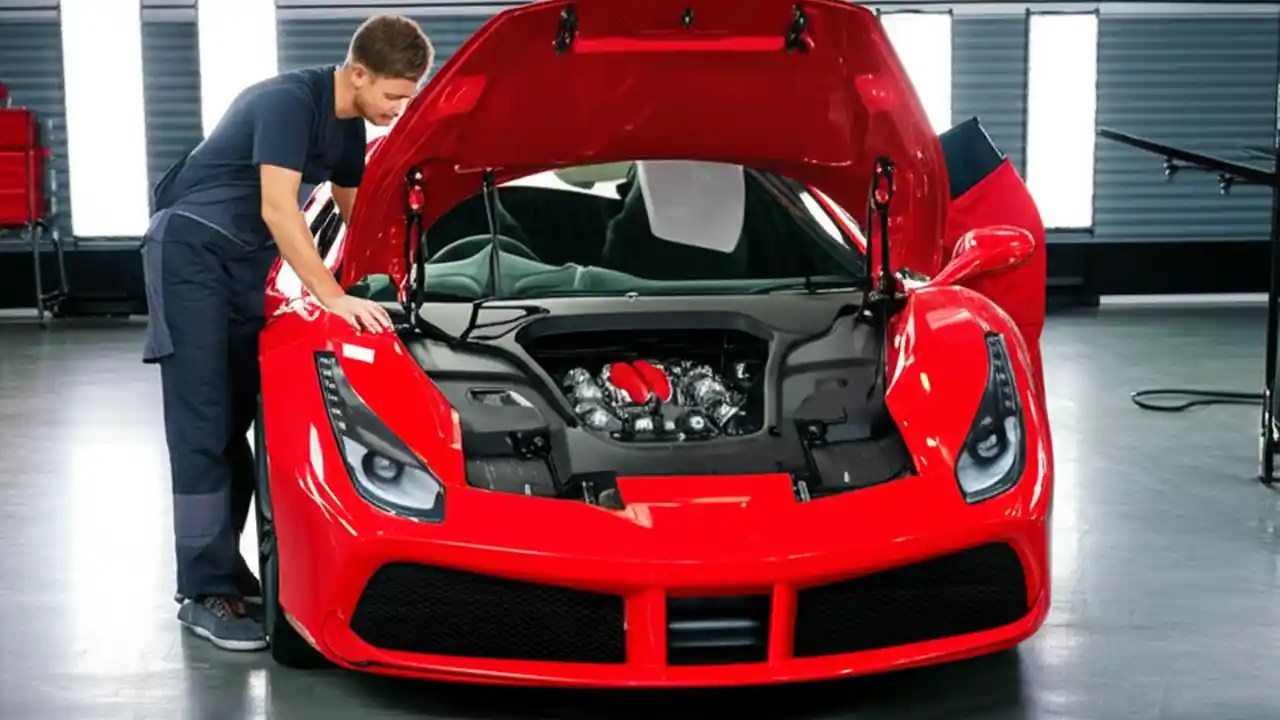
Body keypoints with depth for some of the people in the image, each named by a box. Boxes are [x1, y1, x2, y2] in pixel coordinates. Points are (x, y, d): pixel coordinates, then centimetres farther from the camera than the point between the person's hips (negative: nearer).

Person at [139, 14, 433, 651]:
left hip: (249, 261, 8)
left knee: (236, 421, 8)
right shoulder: (288, 100, -21)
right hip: (191, 249, -8)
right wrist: (334, 299, -28)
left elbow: (353, 211, 21)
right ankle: (205, 592, -8)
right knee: (203, 425, -10)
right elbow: (278, 209, -27)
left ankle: (222, 568, 17)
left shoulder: (349, 126, 6)